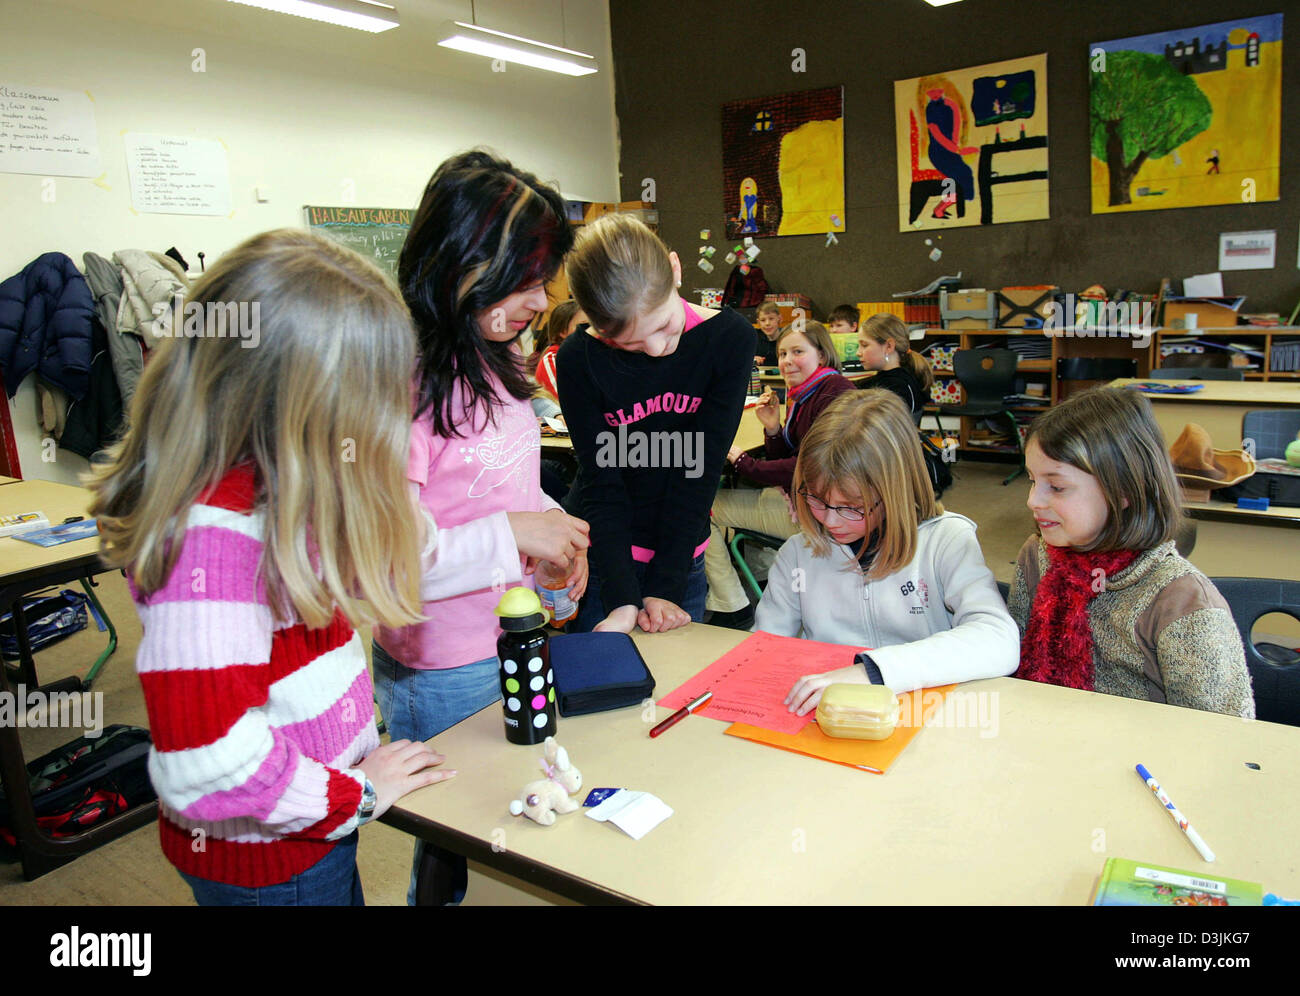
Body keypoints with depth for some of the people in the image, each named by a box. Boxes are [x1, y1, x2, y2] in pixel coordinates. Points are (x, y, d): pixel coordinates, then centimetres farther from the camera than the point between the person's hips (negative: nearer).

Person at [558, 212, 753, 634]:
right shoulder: (579, 359, -14)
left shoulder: (729, 338, -12)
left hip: (682, 559, 1)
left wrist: (666, 588, -17)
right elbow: (601, 485, -15)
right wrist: (622, 599, -24)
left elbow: (699, 471, -15)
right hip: (603, 557, -1)